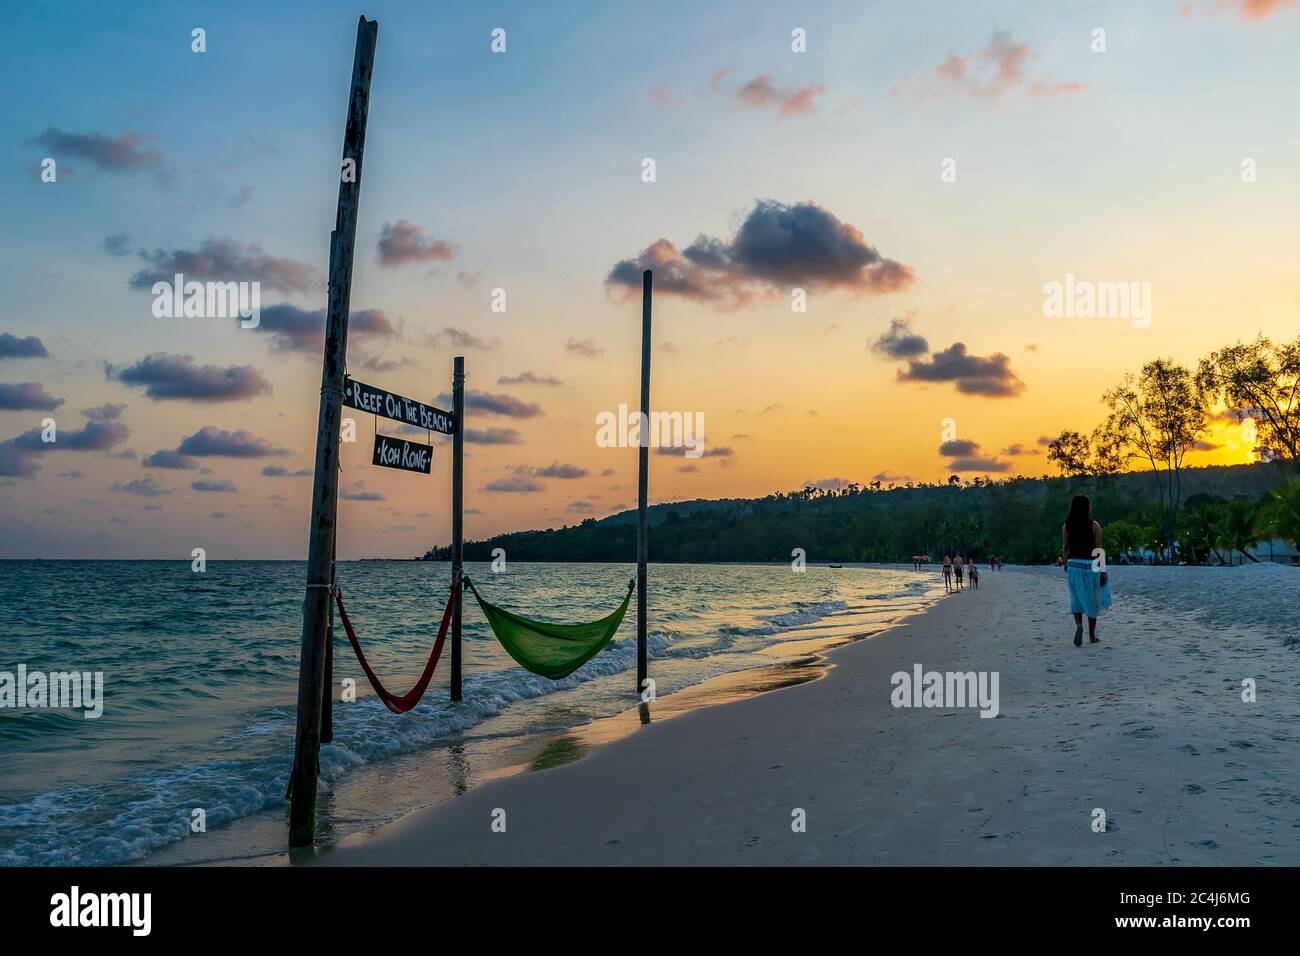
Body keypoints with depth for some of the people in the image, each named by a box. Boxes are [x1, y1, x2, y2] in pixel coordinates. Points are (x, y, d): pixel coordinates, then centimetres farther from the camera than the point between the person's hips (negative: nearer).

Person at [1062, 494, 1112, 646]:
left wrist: (1066, 568, 14)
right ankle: (1092, 636, 18)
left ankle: (1079, 625, -15)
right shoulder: (1094, 526, -8)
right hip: (1090, 565, -2)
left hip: (1073, 565, 2)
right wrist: (1103, 570, -4)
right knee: (1092, 600, 10)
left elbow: (1065, 549, 4)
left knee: (1077, 599, 11)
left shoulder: (1067, 525, 1)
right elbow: (1099, 550, -8)